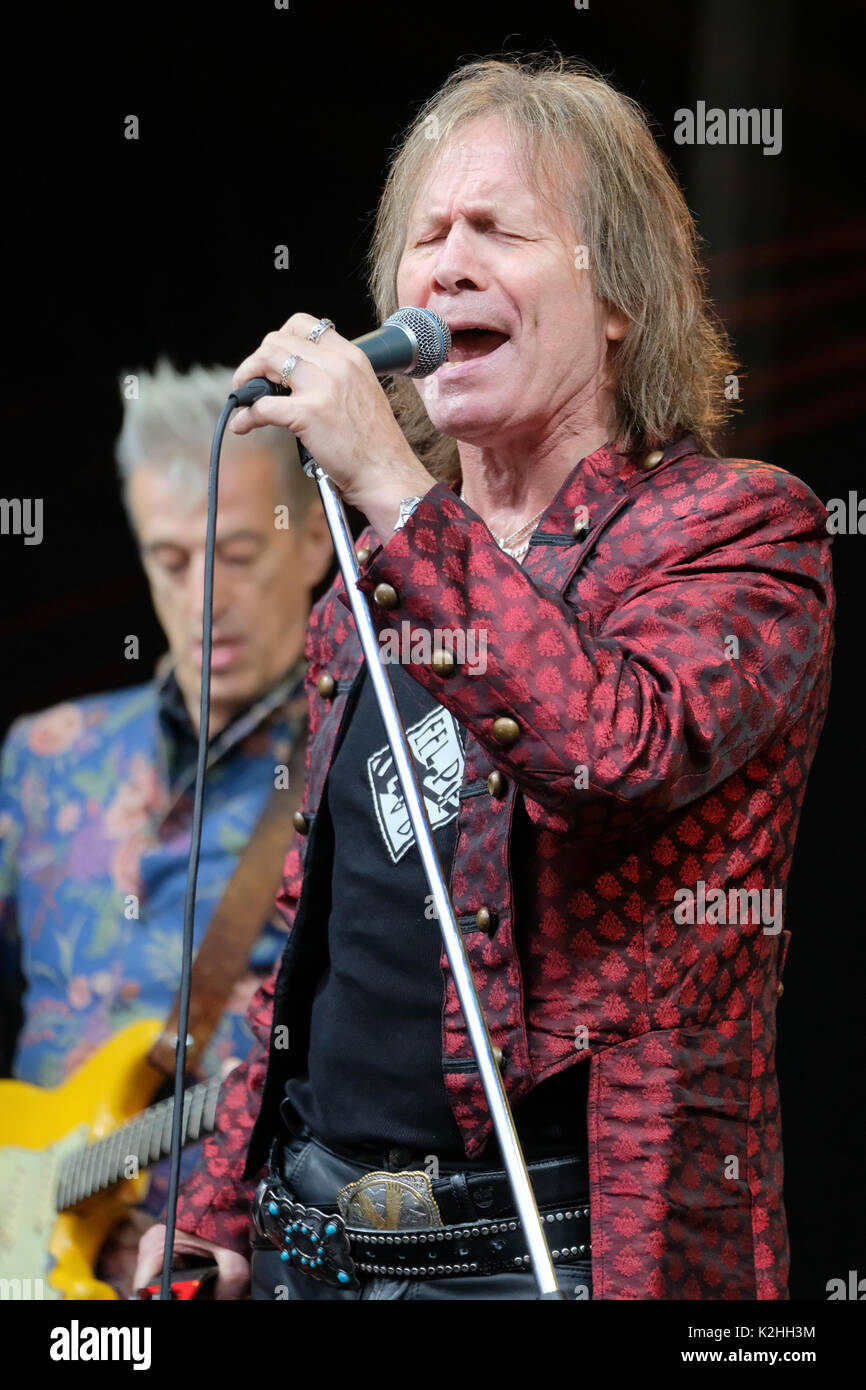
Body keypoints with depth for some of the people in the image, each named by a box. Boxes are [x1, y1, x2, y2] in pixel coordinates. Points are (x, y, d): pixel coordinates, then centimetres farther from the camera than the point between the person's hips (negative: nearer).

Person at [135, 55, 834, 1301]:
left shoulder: (745, 529, -6)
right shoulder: (379, 577, 14)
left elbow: (625, 749, -26)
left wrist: (395, 493, -23)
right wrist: (218, 1212, 14)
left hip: (561, 1243, -6)